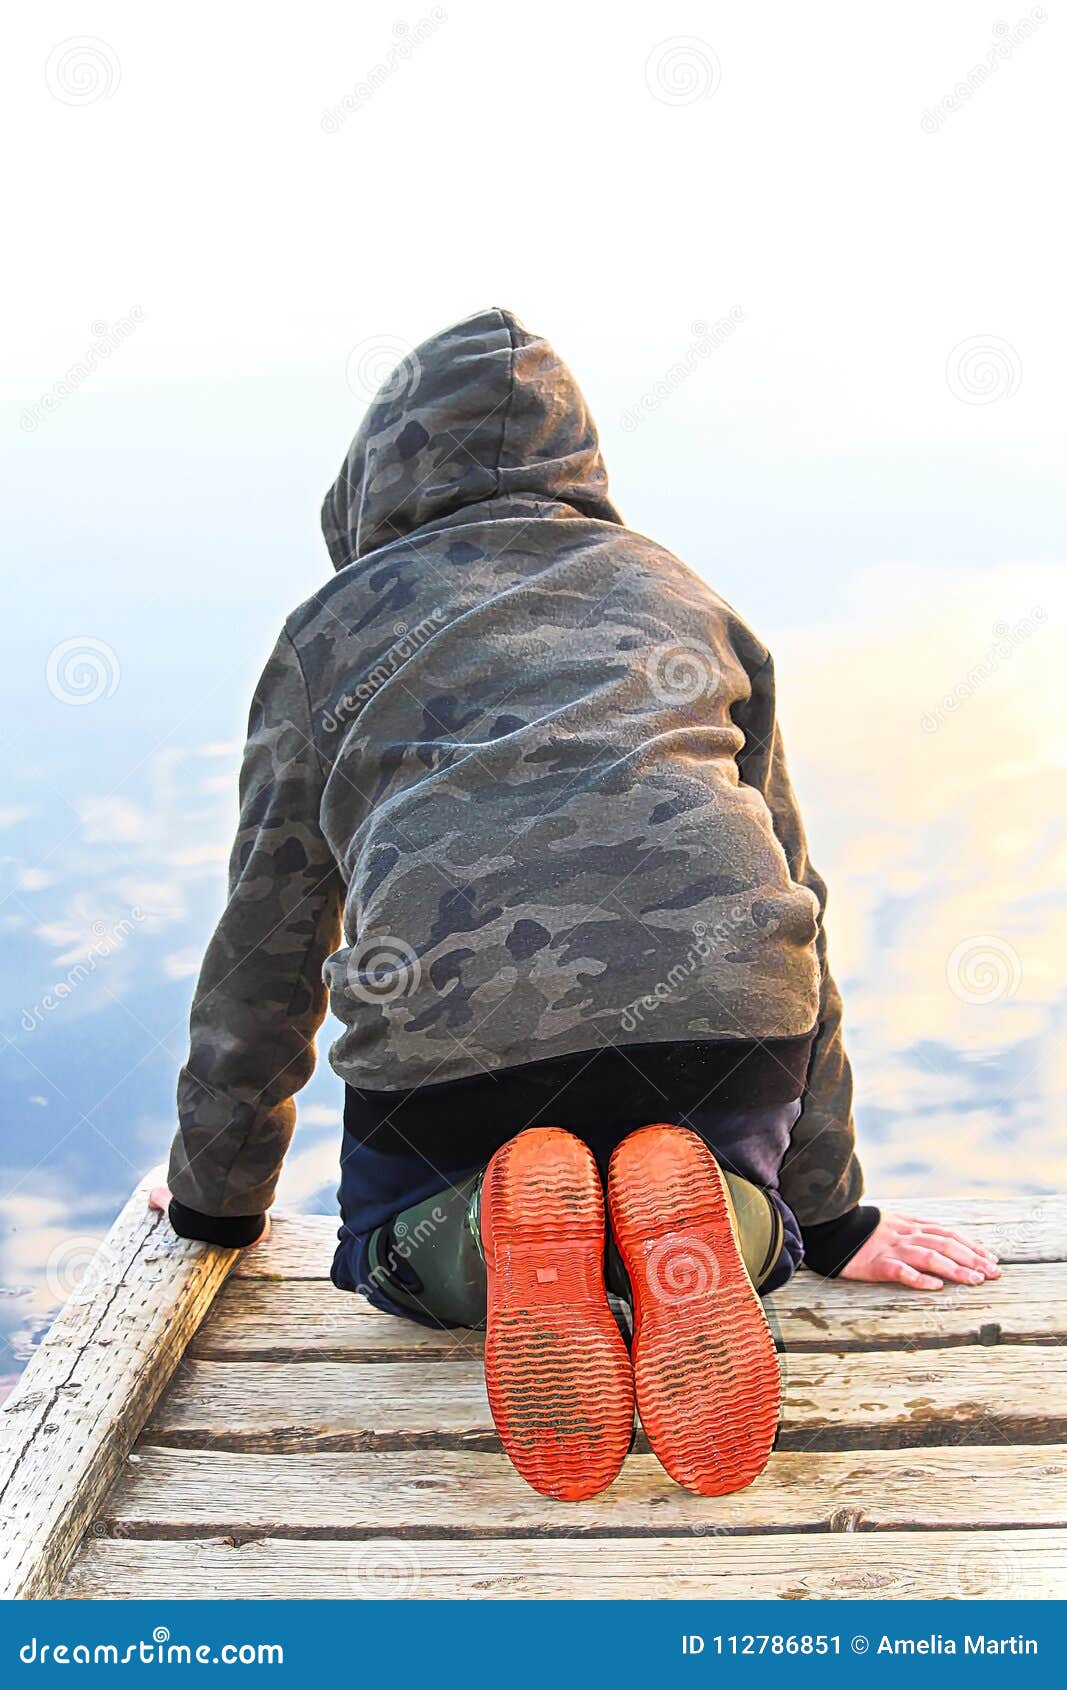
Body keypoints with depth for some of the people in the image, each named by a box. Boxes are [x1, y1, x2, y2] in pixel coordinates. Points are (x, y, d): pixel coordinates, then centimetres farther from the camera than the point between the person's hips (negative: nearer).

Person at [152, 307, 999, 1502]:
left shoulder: (336, 620, 22)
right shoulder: (684, 599, 28)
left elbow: (266, 943, 24)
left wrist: (216, 1199, 40)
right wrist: (829, 1212, 36)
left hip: (448, 1013, -1)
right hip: (723, 1001, 2)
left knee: (394, 1248, 30)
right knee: (745, 1217, 33)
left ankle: (499, 1223, -6)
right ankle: (683, 1218, -4)